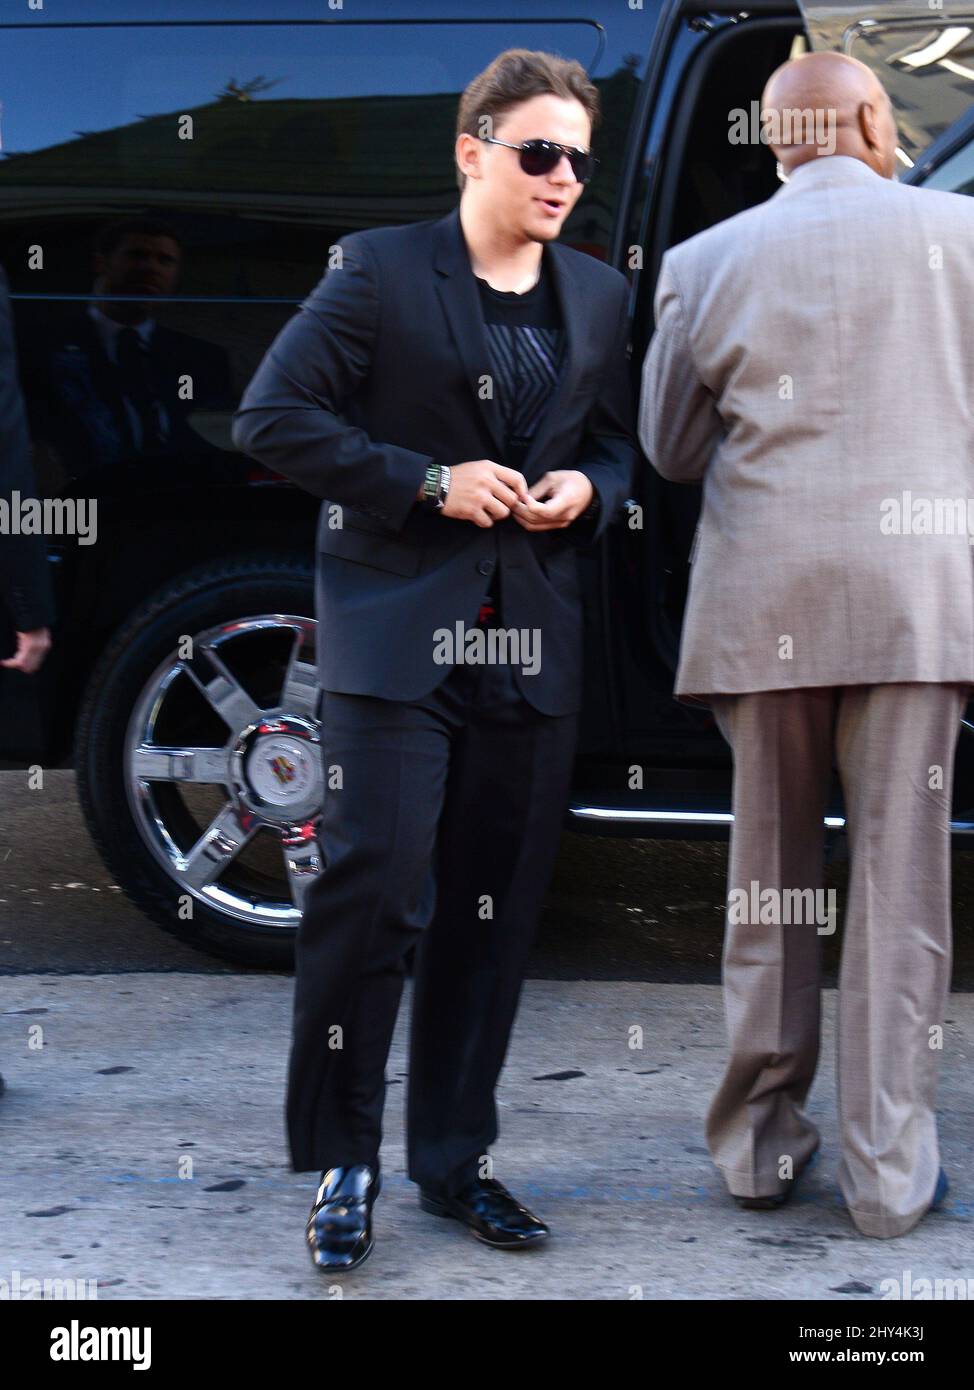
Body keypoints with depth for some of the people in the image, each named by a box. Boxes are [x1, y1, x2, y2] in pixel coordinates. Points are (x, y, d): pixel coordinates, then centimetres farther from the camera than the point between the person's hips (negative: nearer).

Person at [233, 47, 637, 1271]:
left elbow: (616, 439, 23)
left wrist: (587, 490, -1)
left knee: (495, 913, 8)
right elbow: (271, 416, -8)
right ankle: (341, 1165, 3)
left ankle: (453, 1159, 20)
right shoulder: (380, 272, -3)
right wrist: (429, 481, -14)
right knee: (373, 887, -11)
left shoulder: (599, 295, 13)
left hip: (531, 645, 5)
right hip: (395, 629, -5)